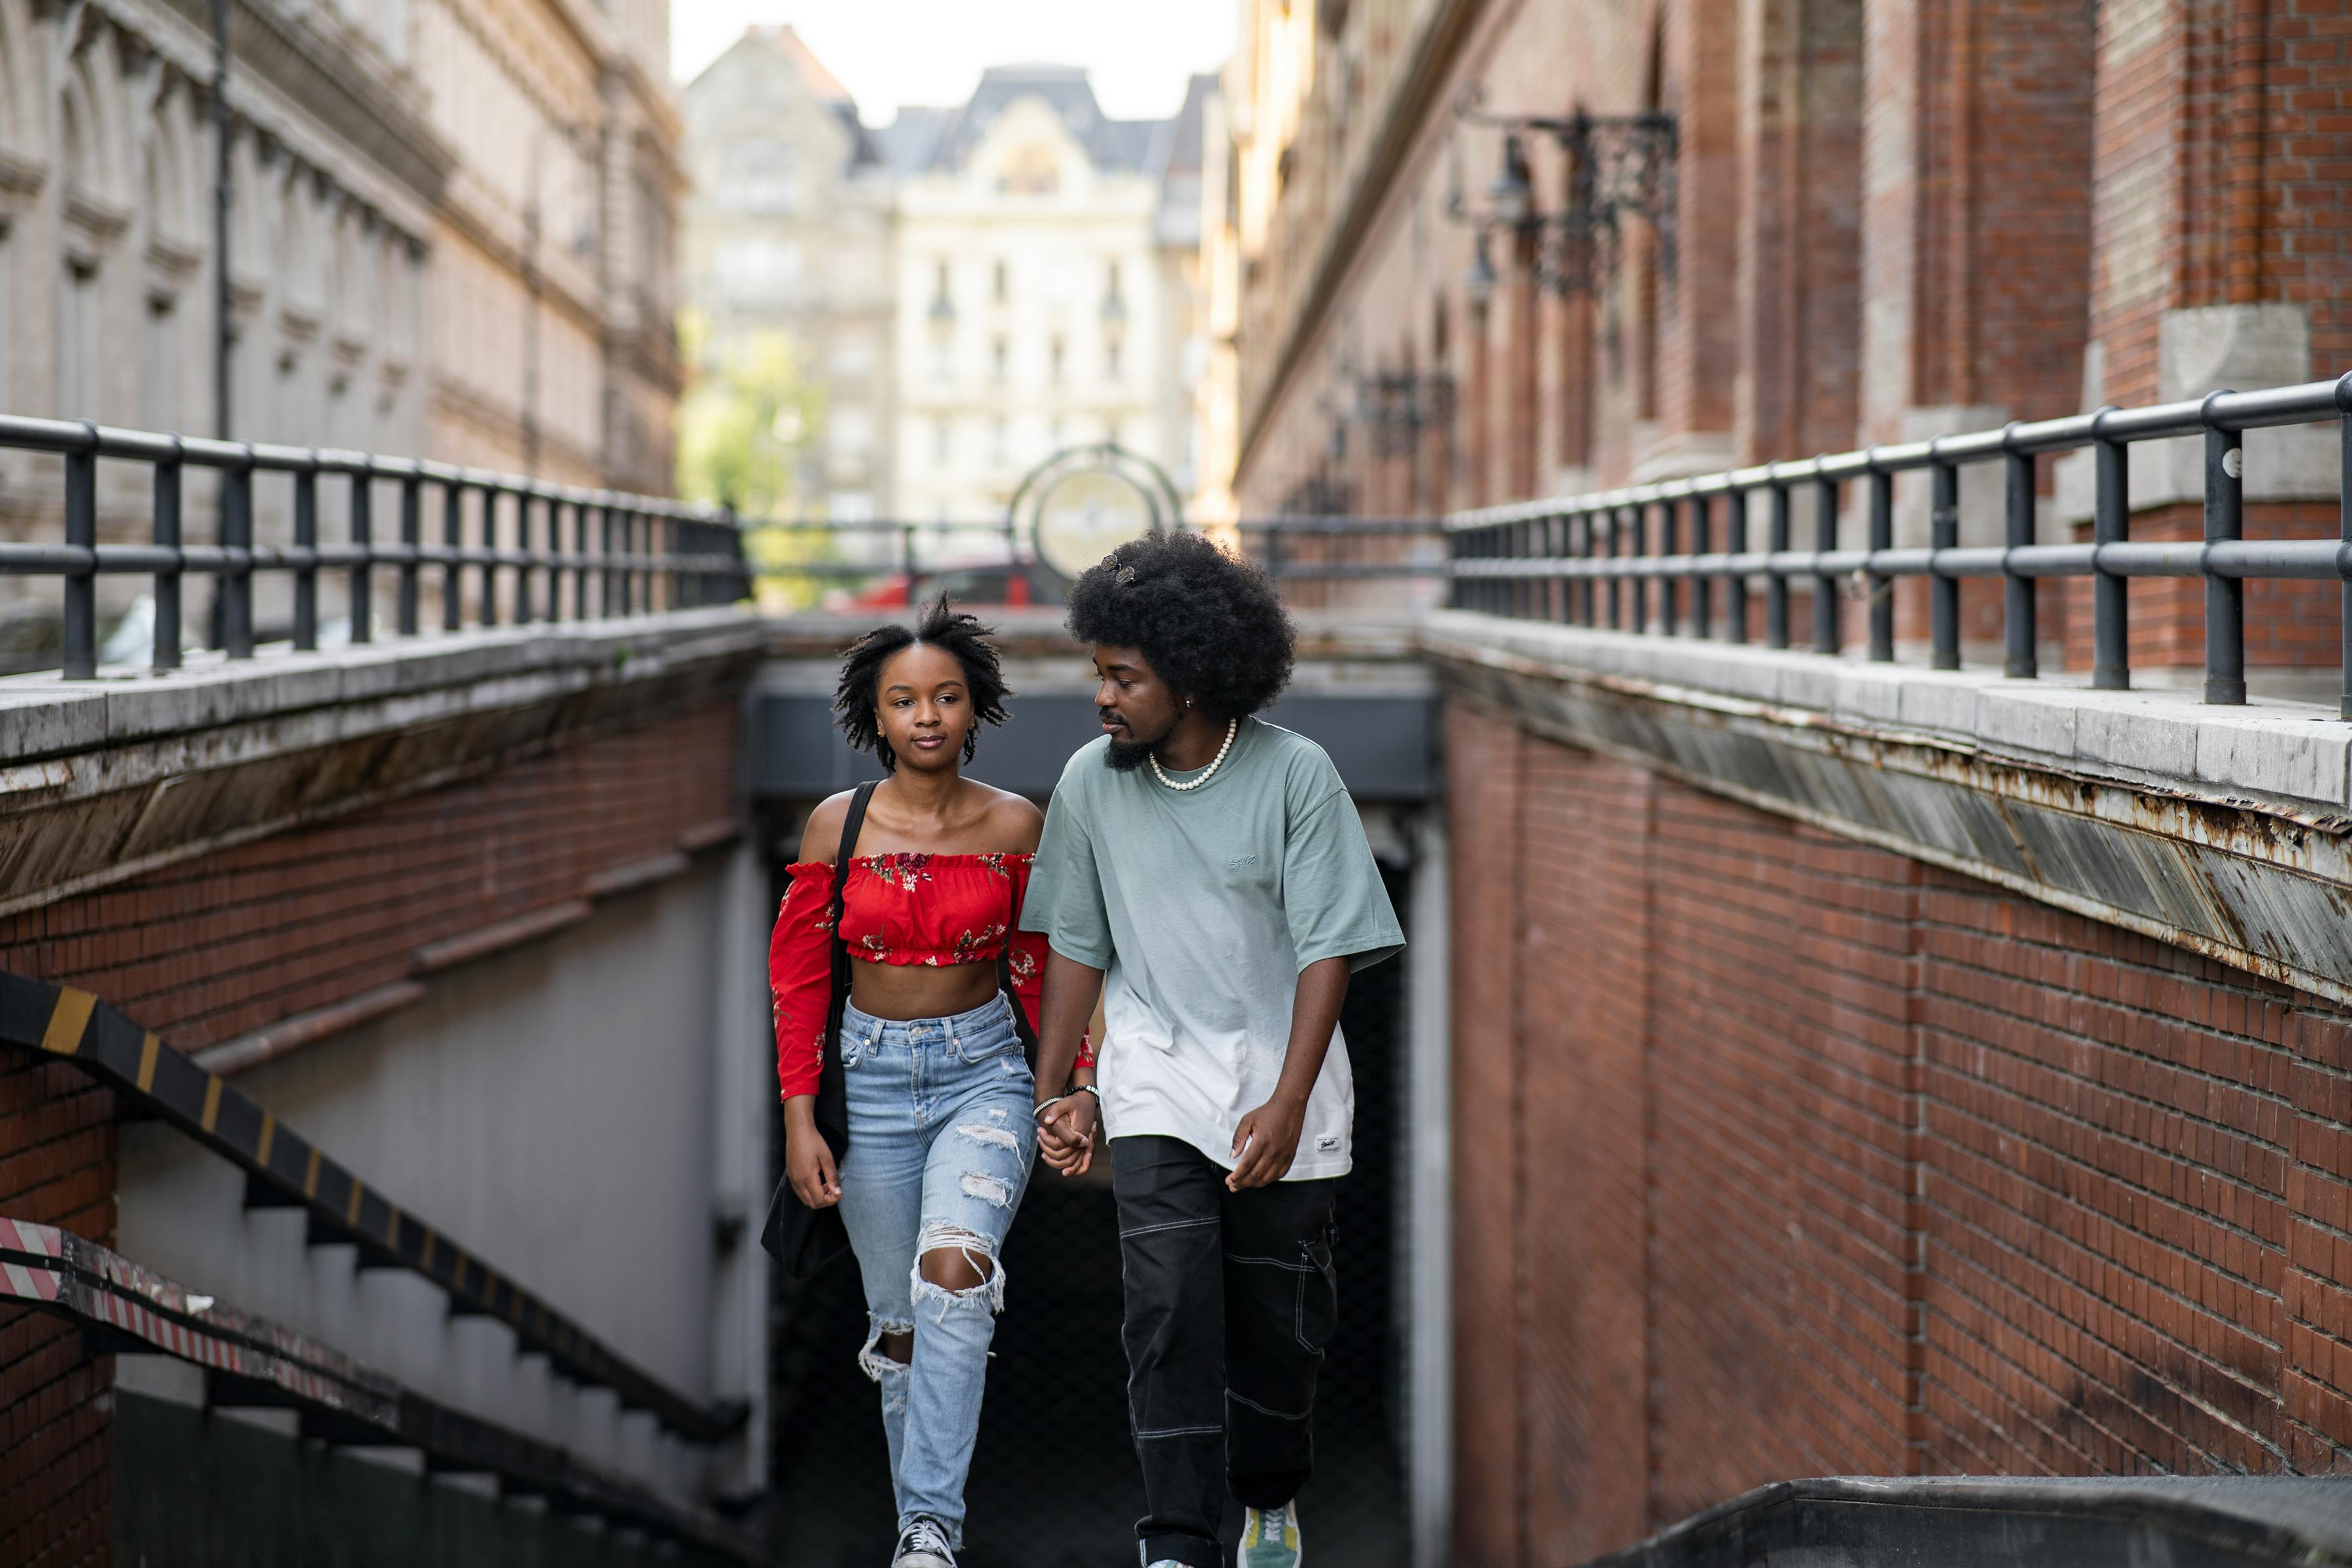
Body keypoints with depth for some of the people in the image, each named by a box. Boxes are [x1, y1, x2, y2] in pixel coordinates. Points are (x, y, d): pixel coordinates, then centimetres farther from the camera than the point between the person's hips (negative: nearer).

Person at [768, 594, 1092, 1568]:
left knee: (953, 1270, -25)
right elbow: (798, 977, 1)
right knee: (899, 1316, 9)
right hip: (870, 1076, 2)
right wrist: (800, 1119, -4)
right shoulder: (836, 827, -3)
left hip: (984, 1070, -1)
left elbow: (1042, 967, 7)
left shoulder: (1014, 825, -3)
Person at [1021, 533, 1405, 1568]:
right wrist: (1053, 1092, 7)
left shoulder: (1296, 776, -9)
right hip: (1155, 1085, 1)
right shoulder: (1091, 781, 0)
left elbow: (1328, 948, -11)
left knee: (1278, 1319, 8)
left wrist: (1287, 1104, -19)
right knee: (1169, 1309, -15)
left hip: (1281, 1088, -1)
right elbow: (1077, 945, 9)